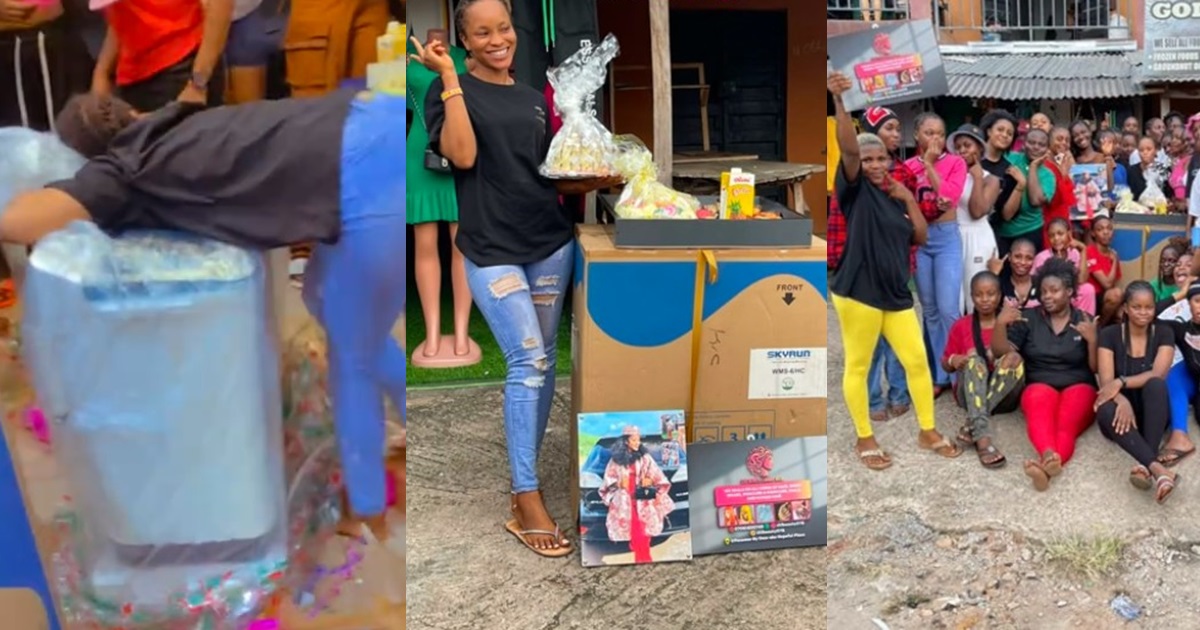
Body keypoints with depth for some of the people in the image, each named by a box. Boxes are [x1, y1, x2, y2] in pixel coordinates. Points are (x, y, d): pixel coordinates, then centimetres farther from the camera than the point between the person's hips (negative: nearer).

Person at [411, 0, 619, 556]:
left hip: (551, 241, 6)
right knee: (527, 360, -15)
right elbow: (462, 156, -17)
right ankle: (526, 501, -8)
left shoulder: (534, 98, 15)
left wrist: (592, 182, 2)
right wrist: (450, 79, -16)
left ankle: (527, 473, 22)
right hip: (492, 249, -6)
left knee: (544, 362, 8)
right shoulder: (450, 88, 0)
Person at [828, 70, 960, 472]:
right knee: (858, 366, 3)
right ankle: (865, 440, 17)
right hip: (858, 292, -6)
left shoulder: (896, 198, 14)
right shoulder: (856, 189, -3)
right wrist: (840, 101, -31)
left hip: (897, 293, 6)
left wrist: (910, 200, 4)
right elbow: (848, 148, -19)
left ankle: (928, 433, 26)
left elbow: (921, 237, 12)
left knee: (917, 361, 10)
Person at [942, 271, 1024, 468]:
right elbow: (946, 364, 11)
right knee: (975, 360, -30)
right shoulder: (961, 326, 6)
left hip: (1003, 395, 0)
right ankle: (982, 437, -50)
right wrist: (953, 361, -14)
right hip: (969, 393, 0)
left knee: (1015, 363, -29)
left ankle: (971, 427, -36)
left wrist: (1012, 356, -22)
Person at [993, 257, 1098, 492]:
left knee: (1067, 422, -35)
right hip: (1040, 385, 0)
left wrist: (1092, 340, -14)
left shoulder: (1085, 322, 9)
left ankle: (1046, 464, -64)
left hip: (1078, 386, 0)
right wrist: (1000, 324, -15)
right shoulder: (1029, 318, 10)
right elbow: (1001, 352, 2)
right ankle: (1049, 456, -66)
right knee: (1041, 404, -38)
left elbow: (1097, 368, 4)